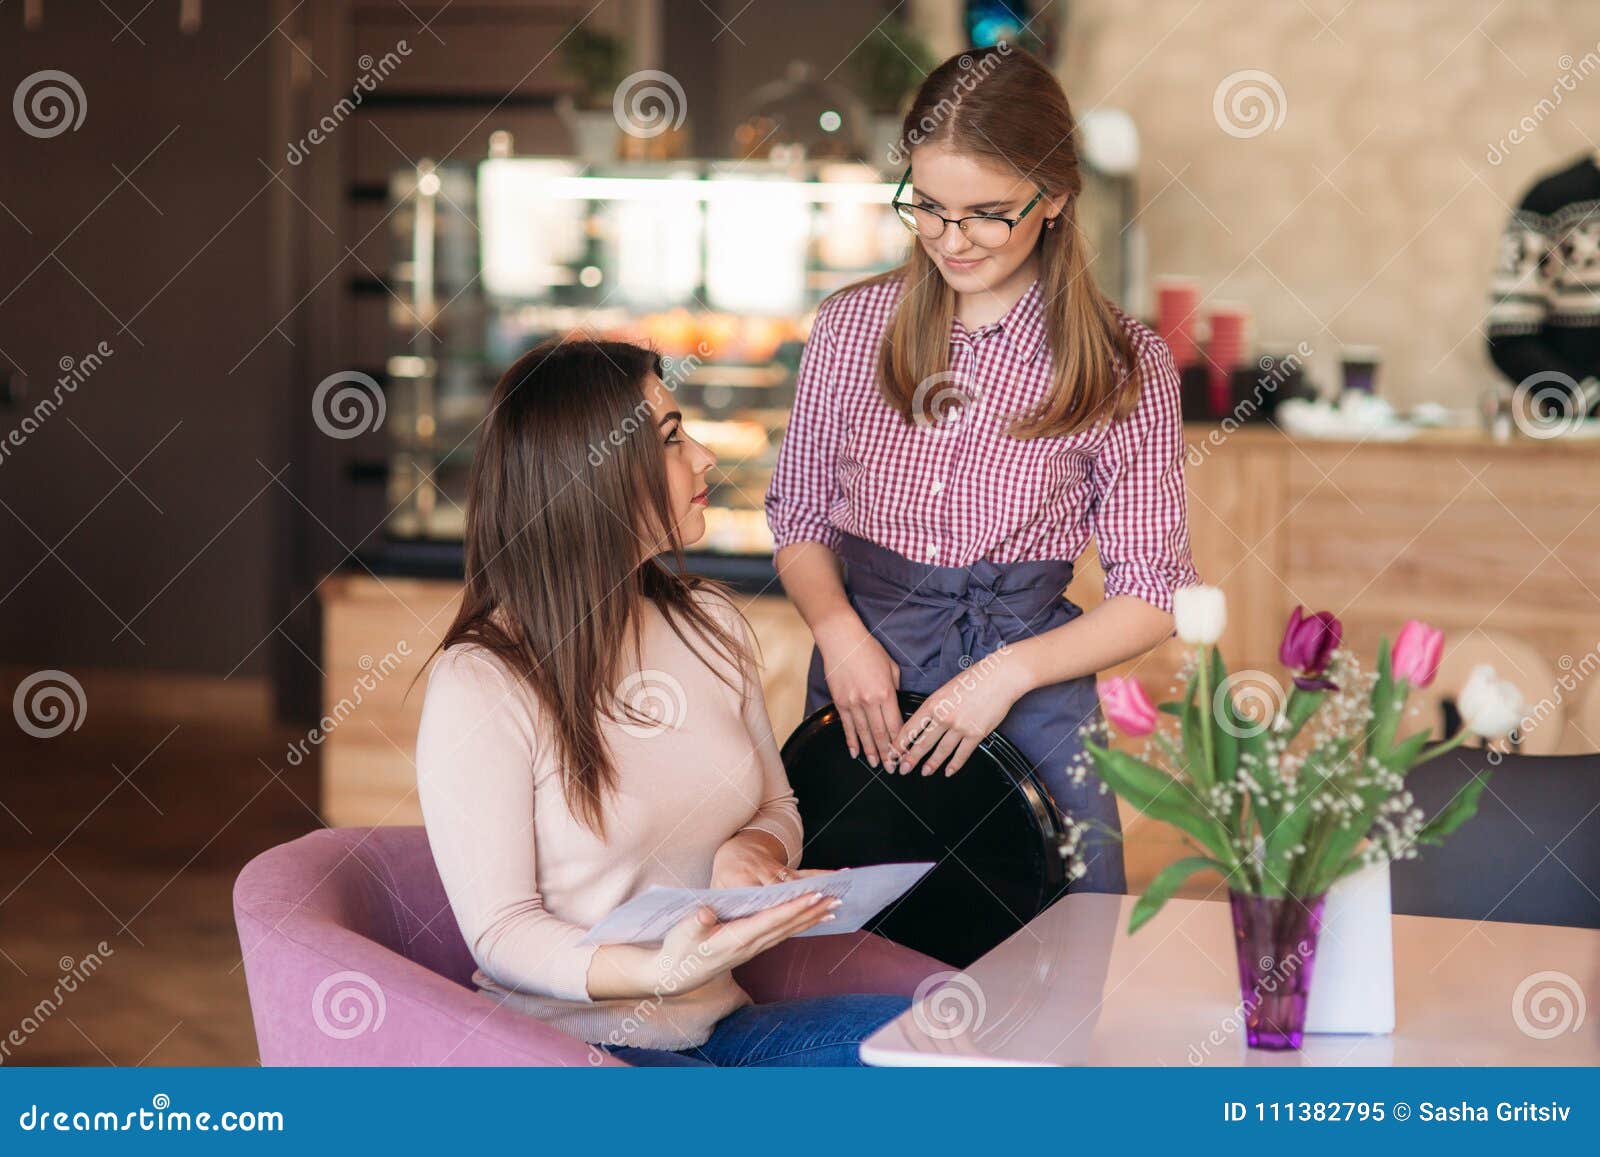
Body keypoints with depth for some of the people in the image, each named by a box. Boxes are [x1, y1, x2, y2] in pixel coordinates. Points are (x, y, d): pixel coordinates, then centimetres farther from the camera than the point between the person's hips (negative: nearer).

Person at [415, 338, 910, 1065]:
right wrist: (660, 972, -30)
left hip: (716, 1025, 7)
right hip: (569, 1043, -7)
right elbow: (500, 935, -12)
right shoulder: (480, 687, -13)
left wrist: (754, 850, -6)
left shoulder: (710, 624, 9)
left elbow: (778, 809, 20)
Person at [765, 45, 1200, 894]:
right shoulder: (852, 325, 1)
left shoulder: (1127, 366, -6)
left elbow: (1151, 597, -5)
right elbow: (798, 513, 8)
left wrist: (1009, 672, -17)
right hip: (858, 666, 2)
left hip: (1032, 678, -2)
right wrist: (839, 632, -11)